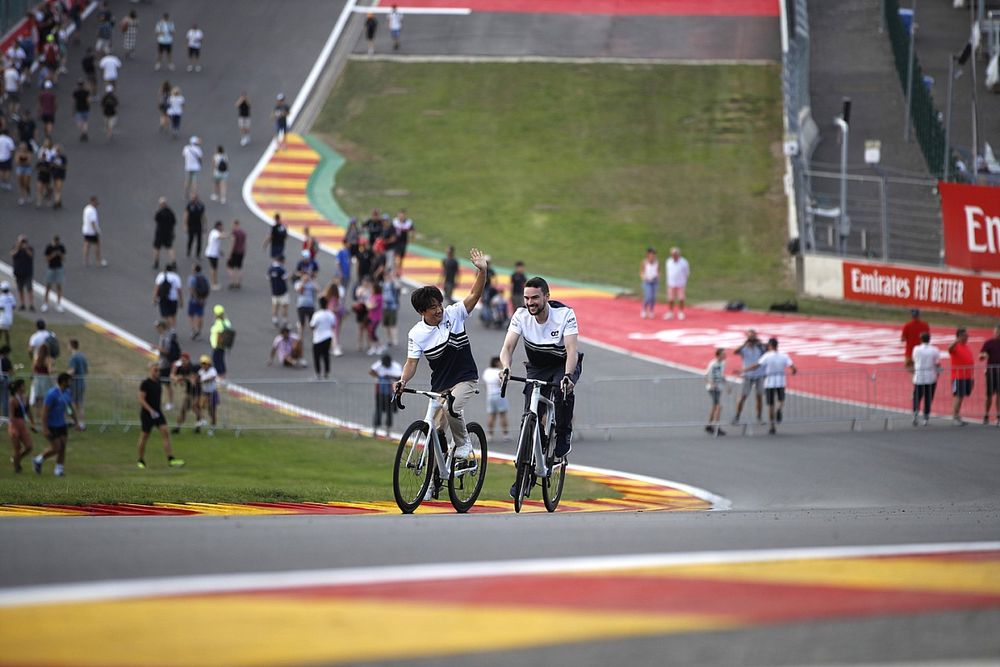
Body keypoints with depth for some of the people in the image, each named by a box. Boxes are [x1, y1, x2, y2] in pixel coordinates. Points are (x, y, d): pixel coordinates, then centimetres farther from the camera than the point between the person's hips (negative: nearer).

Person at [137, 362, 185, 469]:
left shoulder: (158, 382, 9)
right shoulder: (145, 383, -12)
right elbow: (141, 399, -17)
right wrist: (151, 410, -26)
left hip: (157, 412, 6)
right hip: (146, 414, -6)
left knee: (165, 433, -10)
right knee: (144, 437, 4)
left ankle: (171, 460, -17)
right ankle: (141, 461, 20)